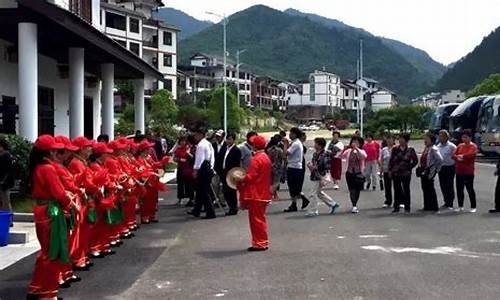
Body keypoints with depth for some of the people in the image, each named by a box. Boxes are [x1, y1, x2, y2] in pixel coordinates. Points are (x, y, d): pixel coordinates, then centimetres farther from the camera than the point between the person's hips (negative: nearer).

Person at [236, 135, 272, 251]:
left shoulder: (256, 159, -18)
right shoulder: (266, 158, 12)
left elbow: (250, 177, -22)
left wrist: (240, 180, -5)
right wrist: (244, 179, 16)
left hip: (256, 195, -9)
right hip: (263, 193, 10)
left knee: (256, 219, -2)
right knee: (260, 218, 16)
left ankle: (260, 244, 2)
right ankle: (262, 242, 22)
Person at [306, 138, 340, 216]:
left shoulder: (324, 155, -18)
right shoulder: (315, 154, 9)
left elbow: (326, 168, -19)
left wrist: (323, 179, -21)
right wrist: (310, 164, -1)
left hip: (320, 177, -10)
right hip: (315, 177, 10)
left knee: (313, 194, -5)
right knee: (319, 193, 20)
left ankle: (312, 211, 5)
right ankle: (333, 204, 32)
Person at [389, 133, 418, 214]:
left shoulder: (410, 150, -3)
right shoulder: (395, 149, 3)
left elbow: (415, 160, 2)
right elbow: (391, 160, 6)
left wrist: (409, 168, -3)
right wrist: (390, 170, 3)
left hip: (406, 173, -2)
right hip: (395, 173, 2)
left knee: (406, 190, 6)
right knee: (397, 190, 6)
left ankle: (407, 208, 13)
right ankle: (396, 207, 13)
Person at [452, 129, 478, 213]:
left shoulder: (473, 146, -5)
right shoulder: (460, 146, 13)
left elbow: (470, 154, -24)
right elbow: (453, 155, 3)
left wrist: (461, 156, -10)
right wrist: (458, 158, -18)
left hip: (469, 172, -6)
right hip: (459, 171, 6)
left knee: (470, 189, 0)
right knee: (459, 189, 9)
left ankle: (473, 207, 9)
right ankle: (460, 206, 20)